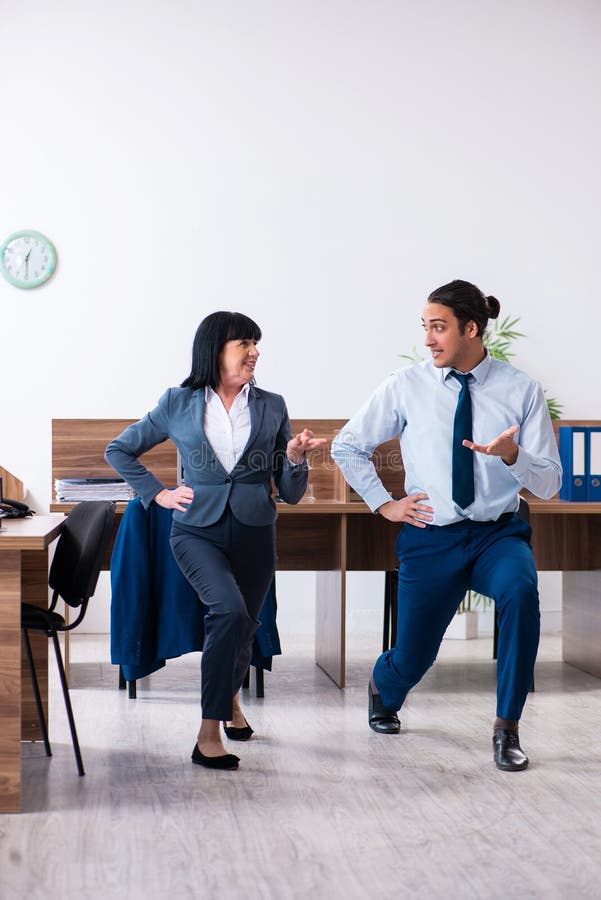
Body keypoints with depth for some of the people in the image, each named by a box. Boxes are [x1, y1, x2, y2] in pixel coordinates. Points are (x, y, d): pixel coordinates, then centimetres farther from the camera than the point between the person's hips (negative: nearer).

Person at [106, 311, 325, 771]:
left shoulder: (272, 406, 5)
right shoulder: (179, 404, 1)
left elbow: (291, 493, 7)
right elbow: (119, 450, 12)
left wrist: (295, 458, -13)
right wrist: (158, 494, 4)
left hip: (254, 531, 3)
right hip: (198, 530, -3)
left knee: (243, 625, 13)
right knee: (230, 610, -26)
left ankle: (230, 697, 48)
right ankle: (209, 733, -18)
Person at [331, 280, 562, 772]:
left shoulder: (522, 390, -4)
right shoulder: (407, 386, -2)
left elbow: (549, 482, -6)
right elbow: (347, 446, 11)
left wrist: (511, 456, -25)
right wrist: (383, 503, 5)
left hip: (498, 534, 0)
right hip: (431, 540, 1)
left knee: (521, 590, -34)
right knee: (413, 660, 5)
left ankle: (507, 730, -18)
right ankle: (383, 687, 47)